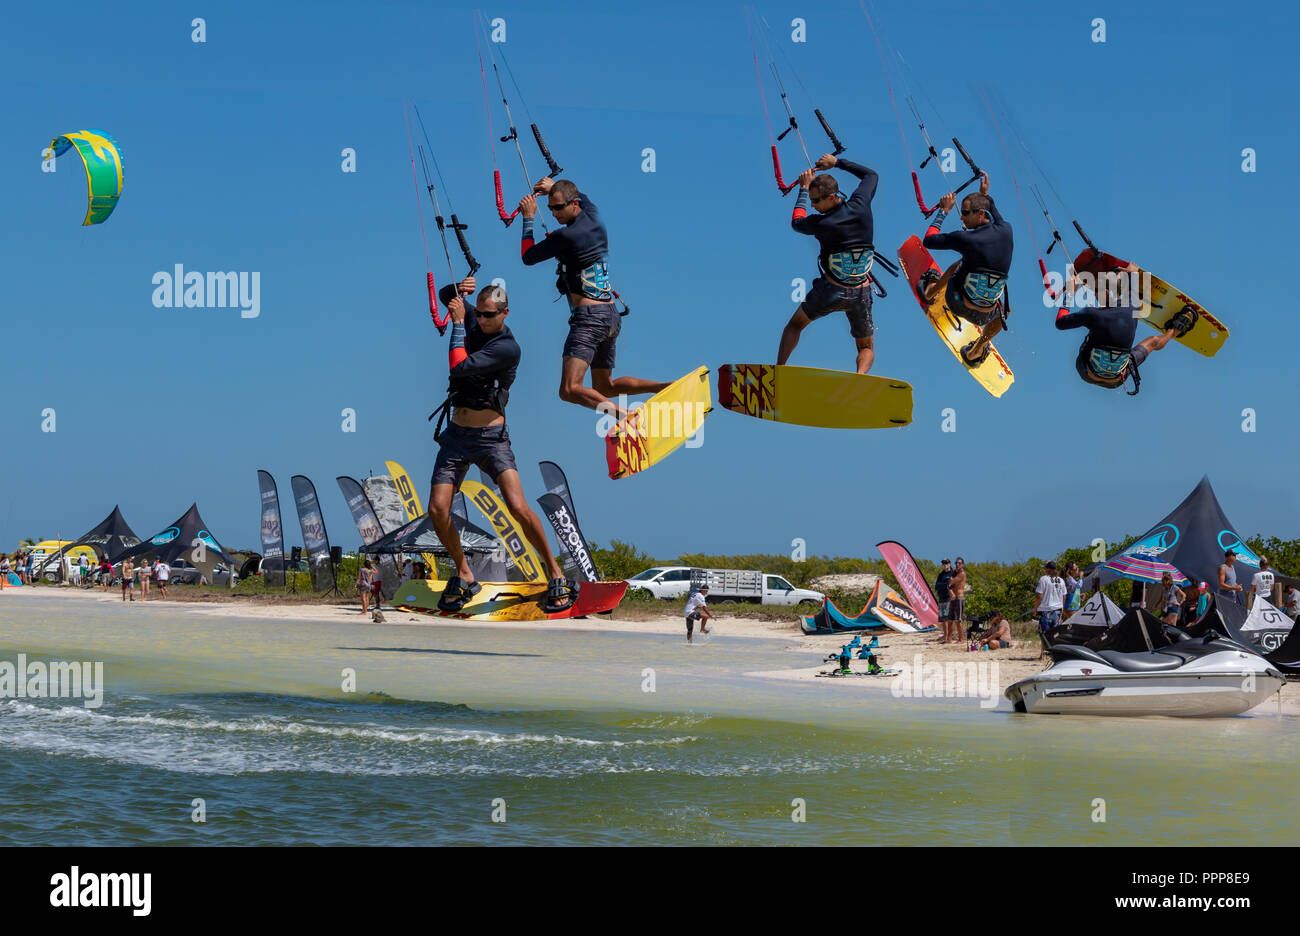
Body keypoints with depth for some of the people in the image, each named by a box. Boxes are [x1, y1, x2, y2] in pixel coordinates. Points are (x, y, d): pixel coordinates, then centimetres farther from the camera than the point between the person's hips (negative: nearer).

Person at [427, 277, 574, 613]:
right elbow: (446, 296, 20)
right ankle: (464, 577, 12)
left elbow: (459, 367, -22)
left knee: (519, 509, -20)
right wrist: (459, 289, -3)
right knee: (437, 511, -8)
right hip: (456, 435, 6)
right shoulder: (474, 320, 7)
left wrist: (458, 324, -13)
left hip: (491, 438, -6)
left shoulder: (508, 348, -14)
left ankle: (556, 575, -6)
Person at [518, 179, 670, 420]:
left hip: (589, 318, -9)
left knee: (570, 390, -21)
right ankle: (665, 388, 12)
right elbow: (583, 197, 37)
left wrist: (528, 218, 8)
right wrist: (554, 187, 28)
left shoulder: (566, 236, -13)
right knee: (605, 388, 23)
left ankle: (626, 416, -32)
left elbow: (528, 257, 0)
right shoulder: (593, 218, 11)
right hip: (612, 316, 9)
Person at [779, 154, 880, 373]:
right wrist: (837, 162, 17)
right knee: (866, 348, 17)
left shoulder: (820, 224, -18)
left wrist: (804, 188, 15)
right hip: (861, 294, 3)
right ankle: (861, 376, -13)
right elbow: (871, 175, 13)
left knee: (795, 324, 24)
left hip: (830, 292, -3)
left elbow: (796, 221, 7)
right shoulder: (859, 206, -10)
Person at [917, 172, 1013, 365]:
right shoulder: (1006, 231, -8)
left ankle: (930, 292, 55)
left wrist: (944, 211, -1)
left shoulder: (966, 239, -23)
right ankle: (976, 351, 45)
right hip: (985, 315, 2)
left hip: (958, 304, -2)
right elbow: (996, 218, 20)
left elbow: (928, 241, -8)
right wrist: (985, 195, 26)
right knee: (1005, 309, 39)